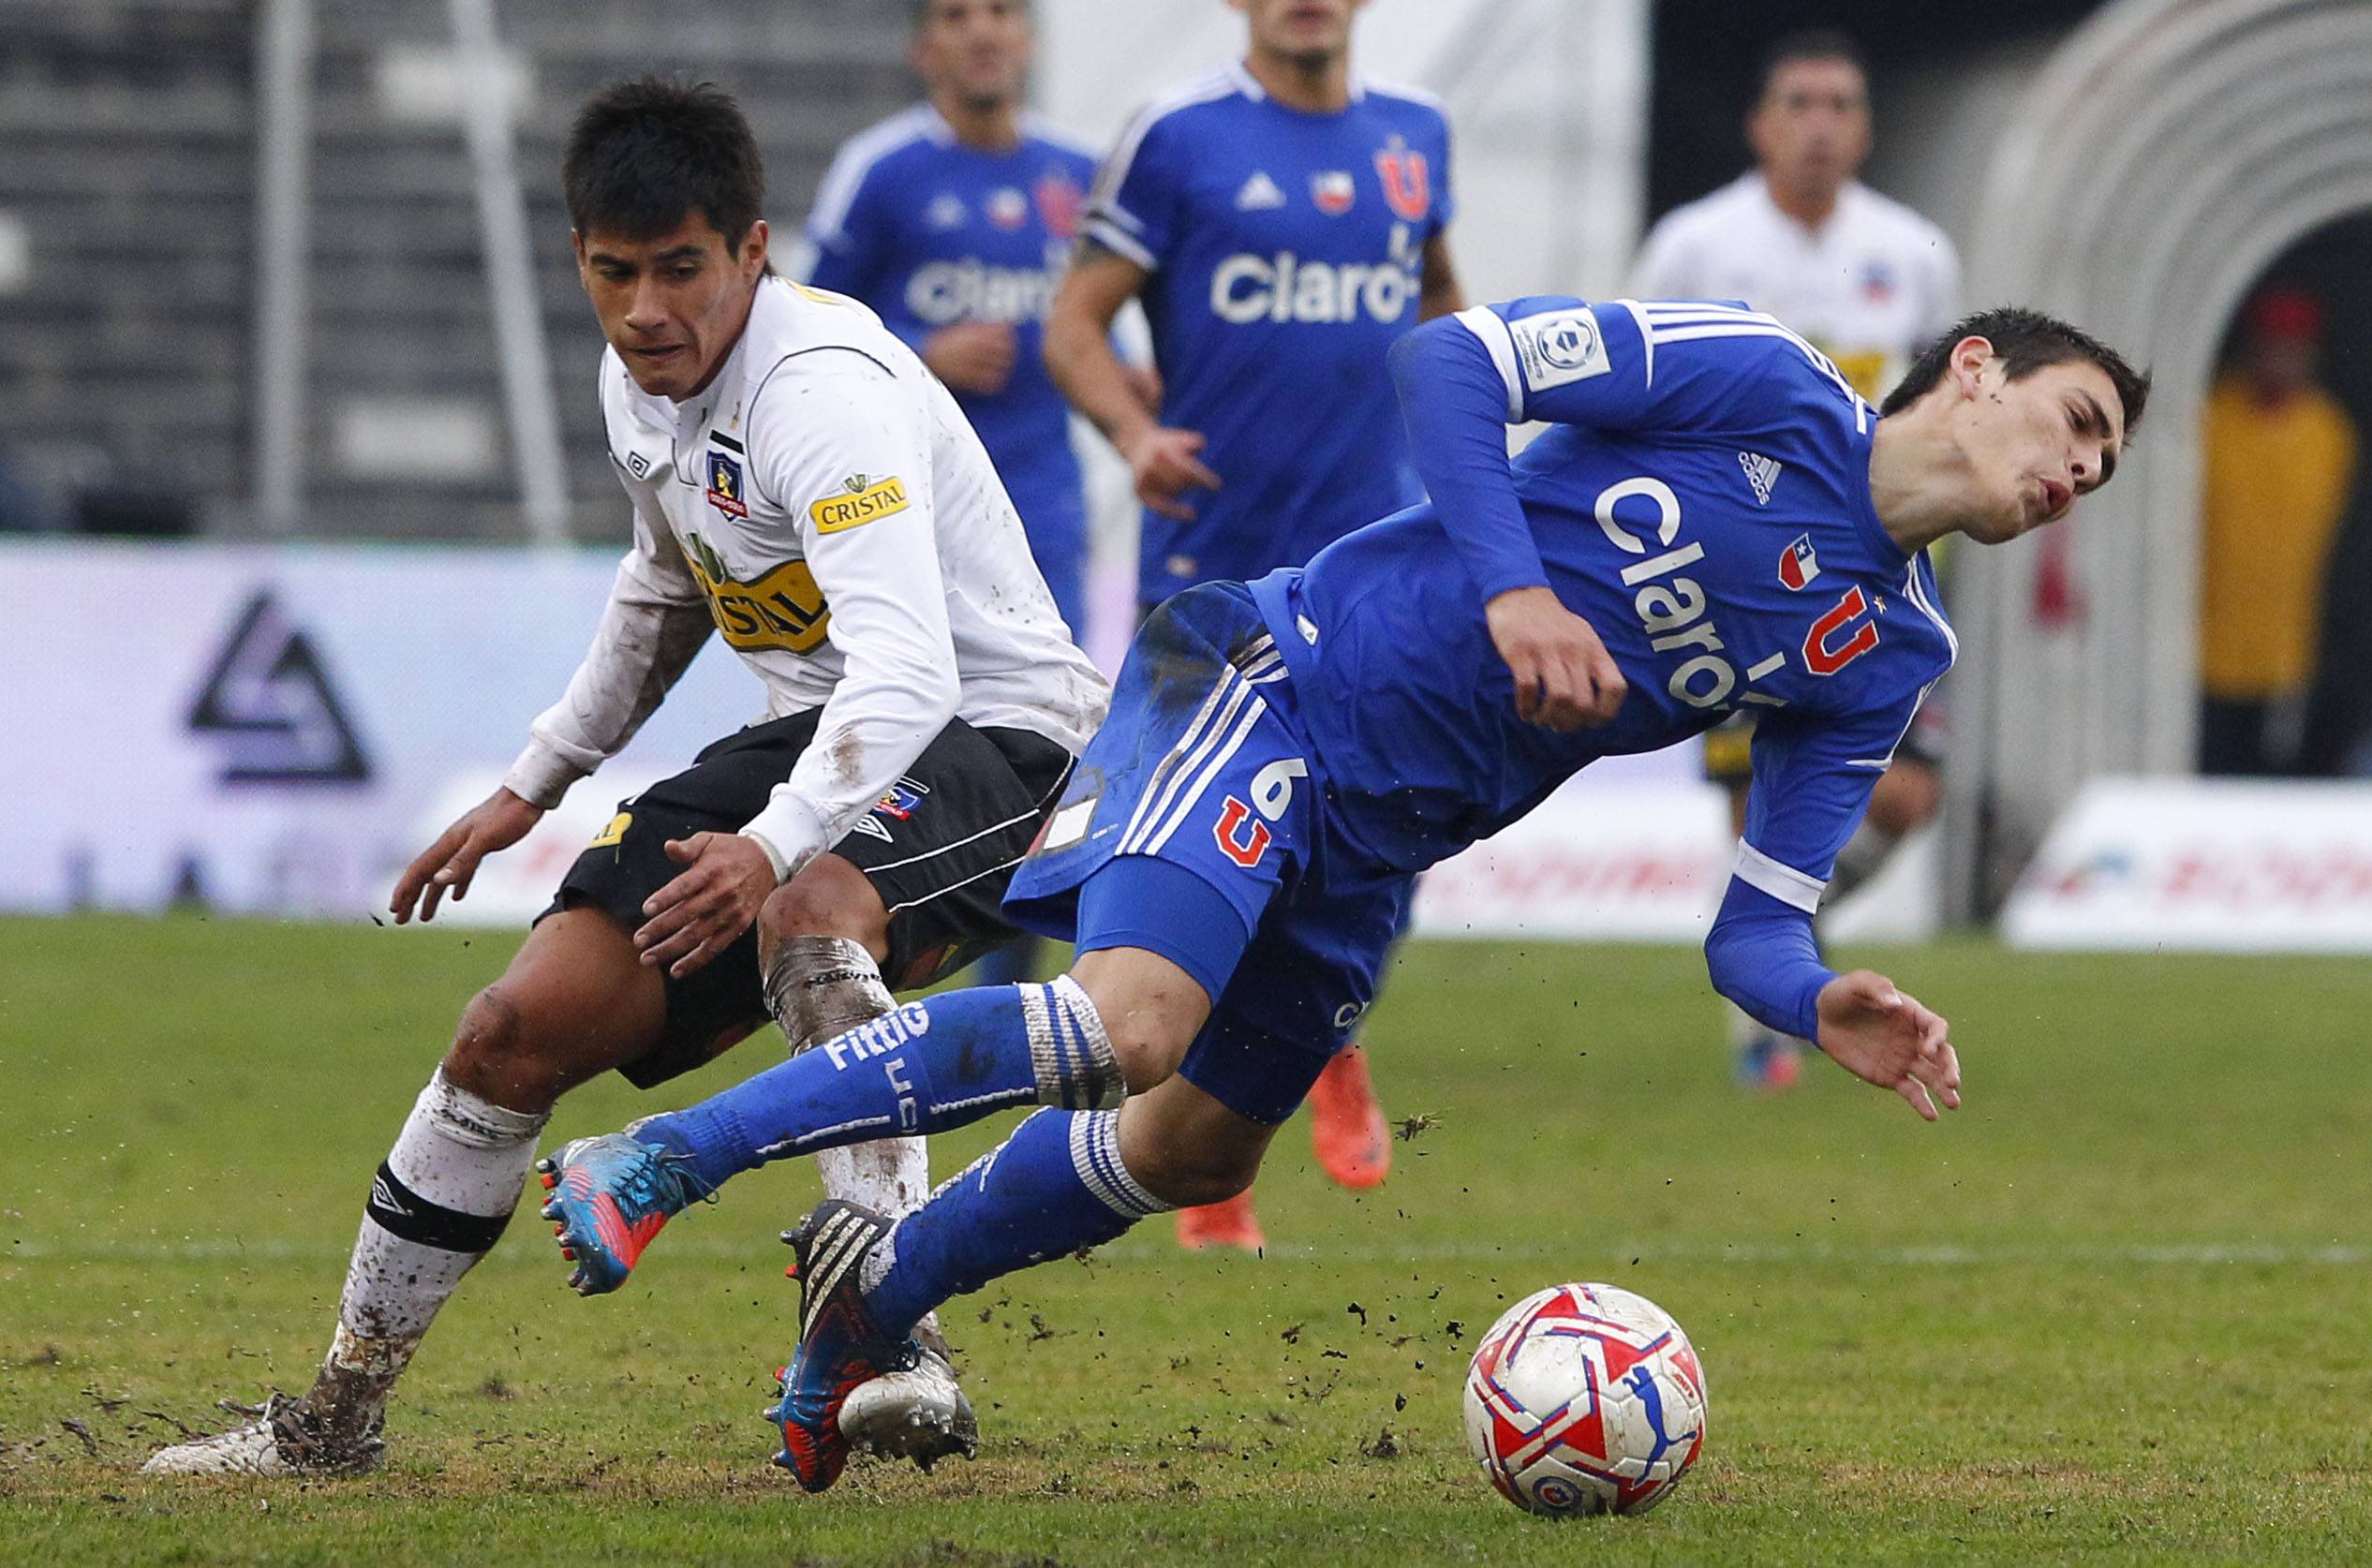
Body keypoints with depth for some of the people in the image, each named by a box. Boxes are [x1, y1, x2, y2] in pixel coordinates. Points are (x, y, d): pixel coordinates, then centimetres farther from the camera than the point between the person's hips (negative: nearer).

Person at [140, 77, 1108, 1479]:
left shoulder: (825, 390, -27)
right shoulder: (636, 385, 2)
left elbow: (906, 671, -41)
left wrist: (776, 844, -54)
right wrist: (534, 786, 28)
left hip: (993, 731, -8)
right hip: (818, 734, 8)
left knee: (809, 912, -41)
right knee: (526, 1027, -1)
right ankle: (343, 1411, 14)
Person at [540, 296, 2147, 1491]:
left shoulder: (1890, 655, 9)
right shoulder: (1762, 383, -8)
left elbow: (1757, 927, 7)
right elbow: (1451, 360, -10)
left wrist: (1823, 1009, -15)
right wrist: (1510, 586, -20)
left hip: (1382, 838, 8)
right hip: (1288, 677, -8)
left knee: (1197, 1152, 14)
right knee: (1128, 1024, -27)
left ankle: (880, 1282, 40)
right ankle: (666, 1159, -20)